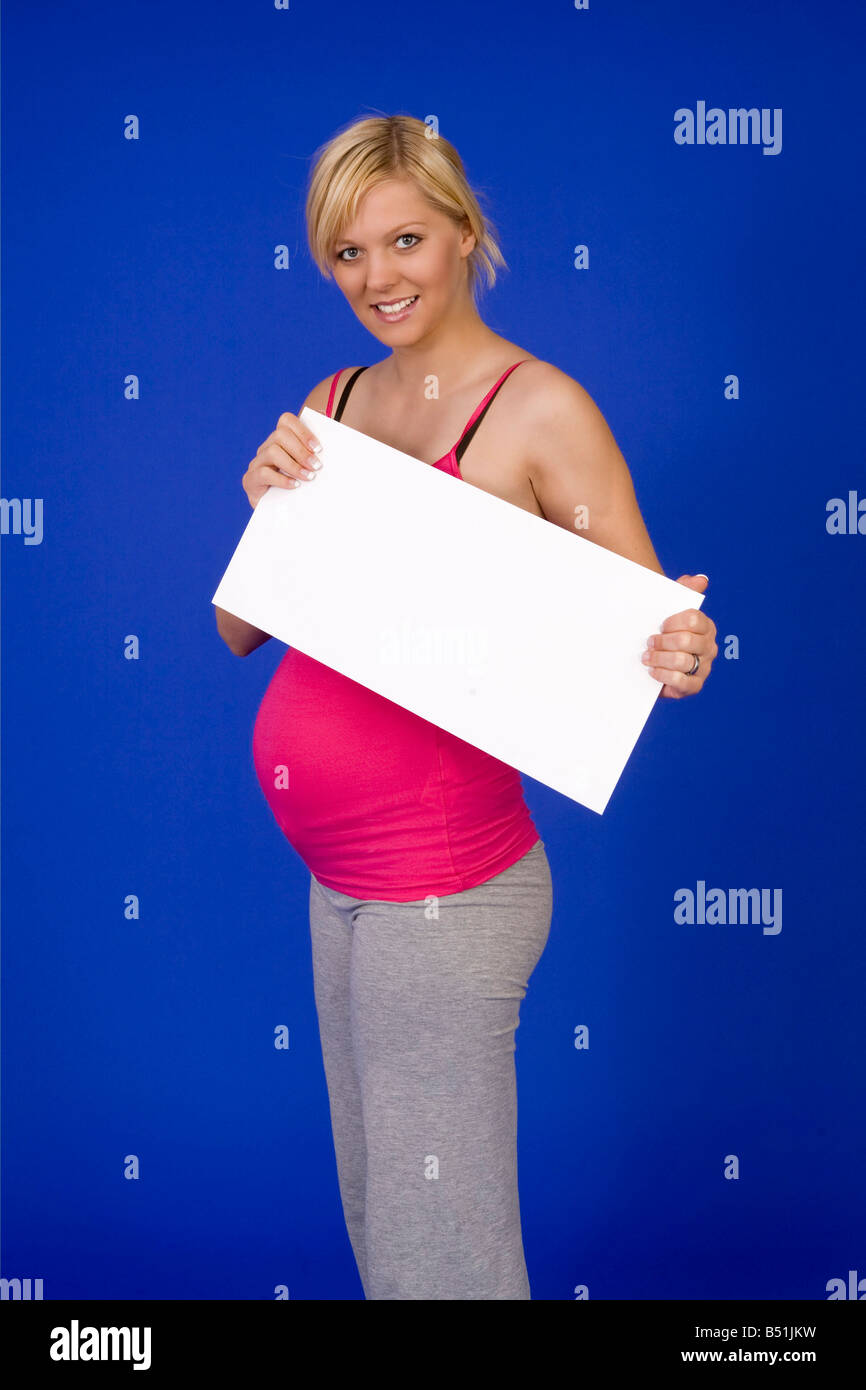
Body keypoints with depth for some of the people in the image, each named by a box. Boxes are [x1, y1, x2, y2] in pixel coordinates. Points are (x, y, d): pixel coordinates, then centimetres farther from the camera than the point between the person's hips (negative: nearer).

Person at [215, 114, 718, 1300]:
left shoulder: (540, 408, -11)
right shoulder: (332, 408, 8)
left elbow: (653, 625, -10)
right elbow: (242, 632, 7)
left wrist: (683, 657, -33)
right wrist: (271, 510, -11)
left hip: (441, 887, -7)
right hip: (341, 883, 7)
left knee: (440, 1247, 7)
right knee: (374, 1220, 22)